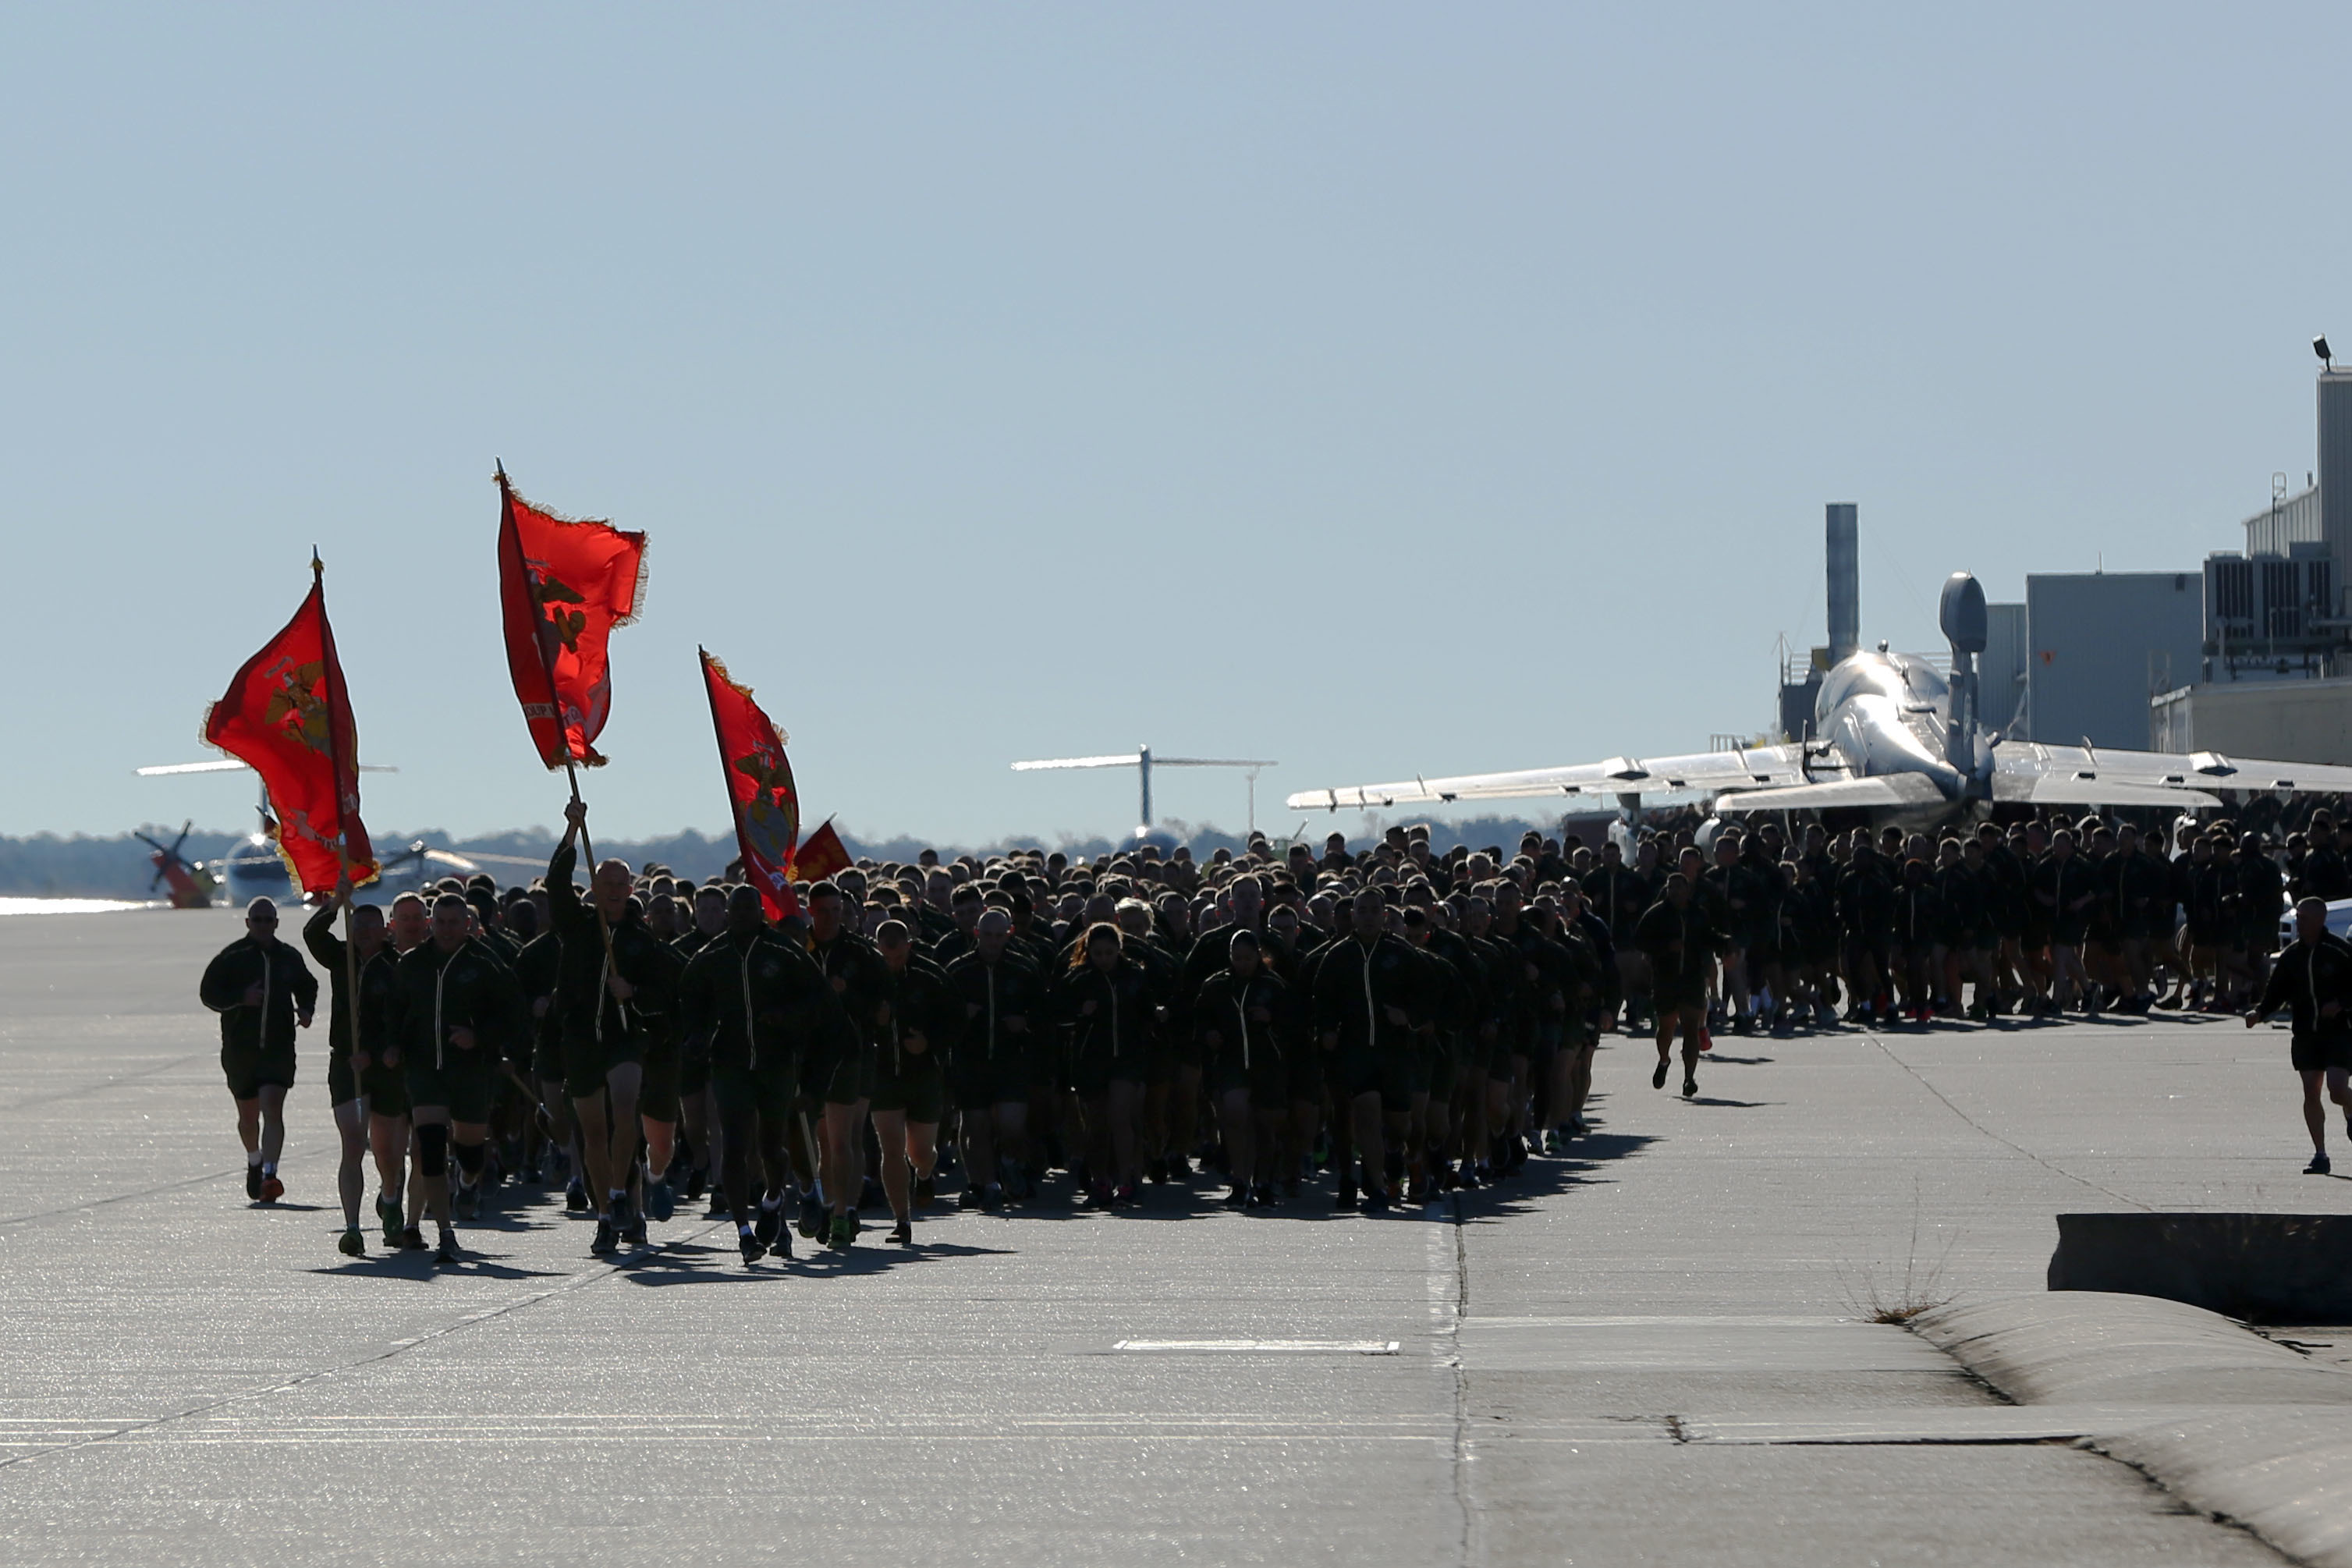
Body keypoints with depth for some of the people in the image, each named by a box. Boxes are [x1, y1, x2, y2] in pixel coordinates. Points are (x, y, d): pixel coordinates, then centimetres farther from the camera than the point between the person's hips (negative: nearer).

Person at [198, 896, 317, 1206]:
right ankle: (255, 1161, 42)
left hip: (279, 1046, 0)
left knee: (272, 1108, -17)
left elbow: (307, 987, 25)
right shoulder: (231, 957, -1)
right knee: (248, 1115, 13)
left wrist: (306, 1010, 4)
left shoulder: (290, 958, 8)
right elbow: (208, 992, -2)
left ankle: (269, 1175, -25)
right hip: (240, 1049, 0)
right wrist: (241, 998, -18)